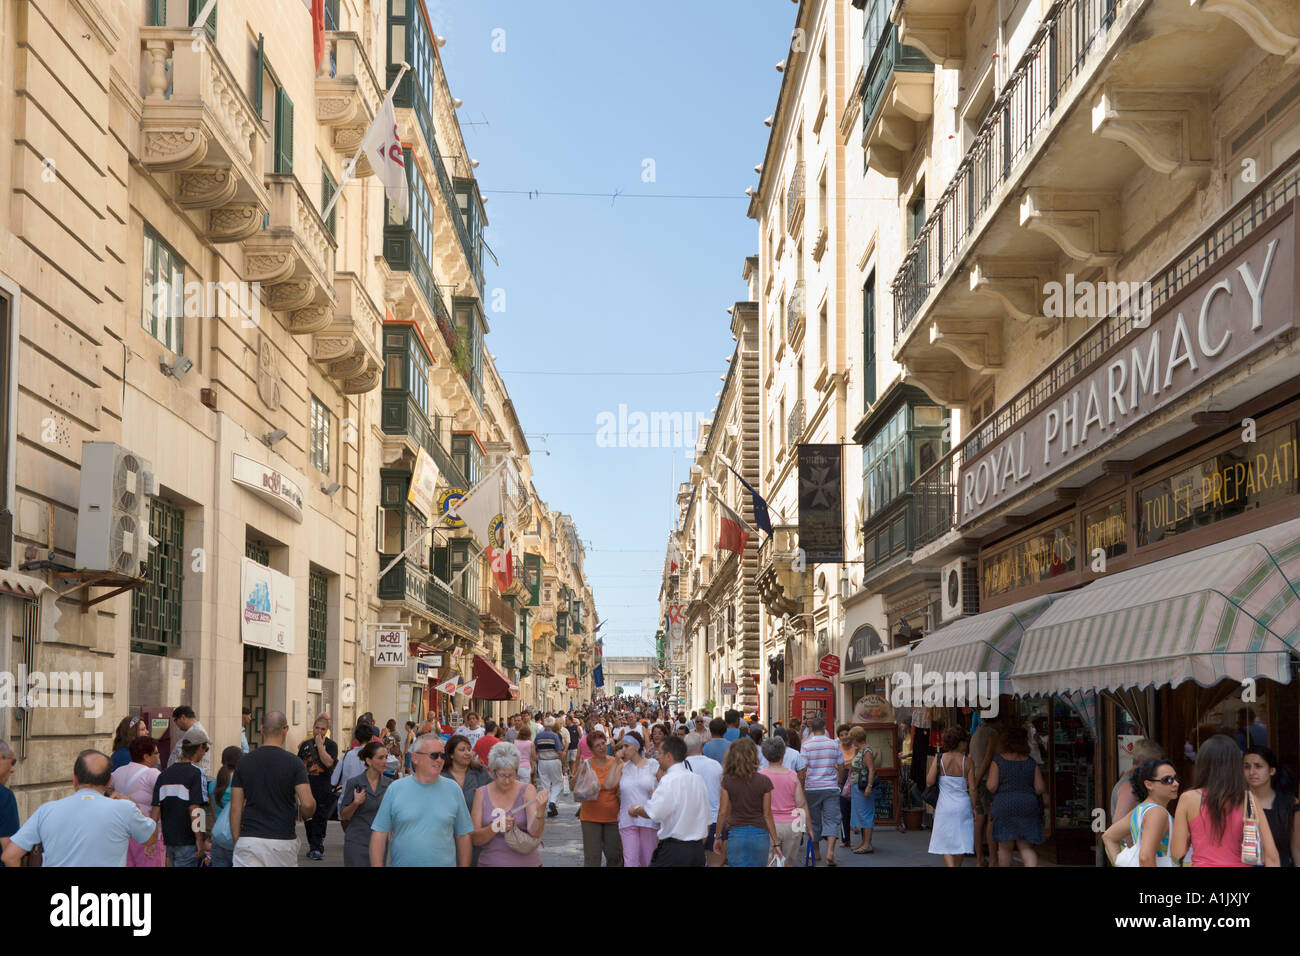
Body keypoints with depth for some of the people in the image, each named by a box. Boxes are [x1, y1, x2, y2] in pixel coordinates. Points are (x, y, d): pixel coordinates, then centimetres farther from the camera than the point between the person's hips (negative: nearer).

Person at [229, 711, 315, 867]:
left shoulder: (243, 763, 3)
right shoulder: (294, 763, -4)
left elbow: (235, 808, 3)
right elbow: (308, 804, -12)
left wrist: (236, 842, 10)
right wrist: (304, 815, 11)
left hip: (249, 840, 1)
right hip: (283, 841, 0)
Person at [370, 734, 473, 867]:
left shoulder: (453, 789, 1)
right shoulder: (396, 788, -1)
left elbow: (463, 836, 5)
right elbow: (379, 834, -2)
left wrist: (464, 865, 0)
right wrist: (377, 865, -9)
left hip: (444, 863, 1)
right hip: (401, 862, -1)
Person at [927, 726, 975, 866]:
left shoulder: (939, 759, -6)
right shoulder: (968, 762, -5)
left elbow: (929, 782, -8)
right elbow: (972, 788, -4)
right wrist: (974, 807, 6)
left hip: (945, 805, 0)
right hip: (963, 805, 0)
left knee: (946, 844, 4)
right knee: (961, 842, 14)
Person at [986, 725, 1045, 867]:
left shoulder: (998, 761, -5)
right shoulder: (1031, 762, 2)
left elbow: (992, 787, -10)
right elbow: (1039, 788, 1)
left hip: (1004, 806, -2)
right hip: (1028, 805, 2)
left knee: (1005, 847, 8)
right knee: (1026, 847, 4)